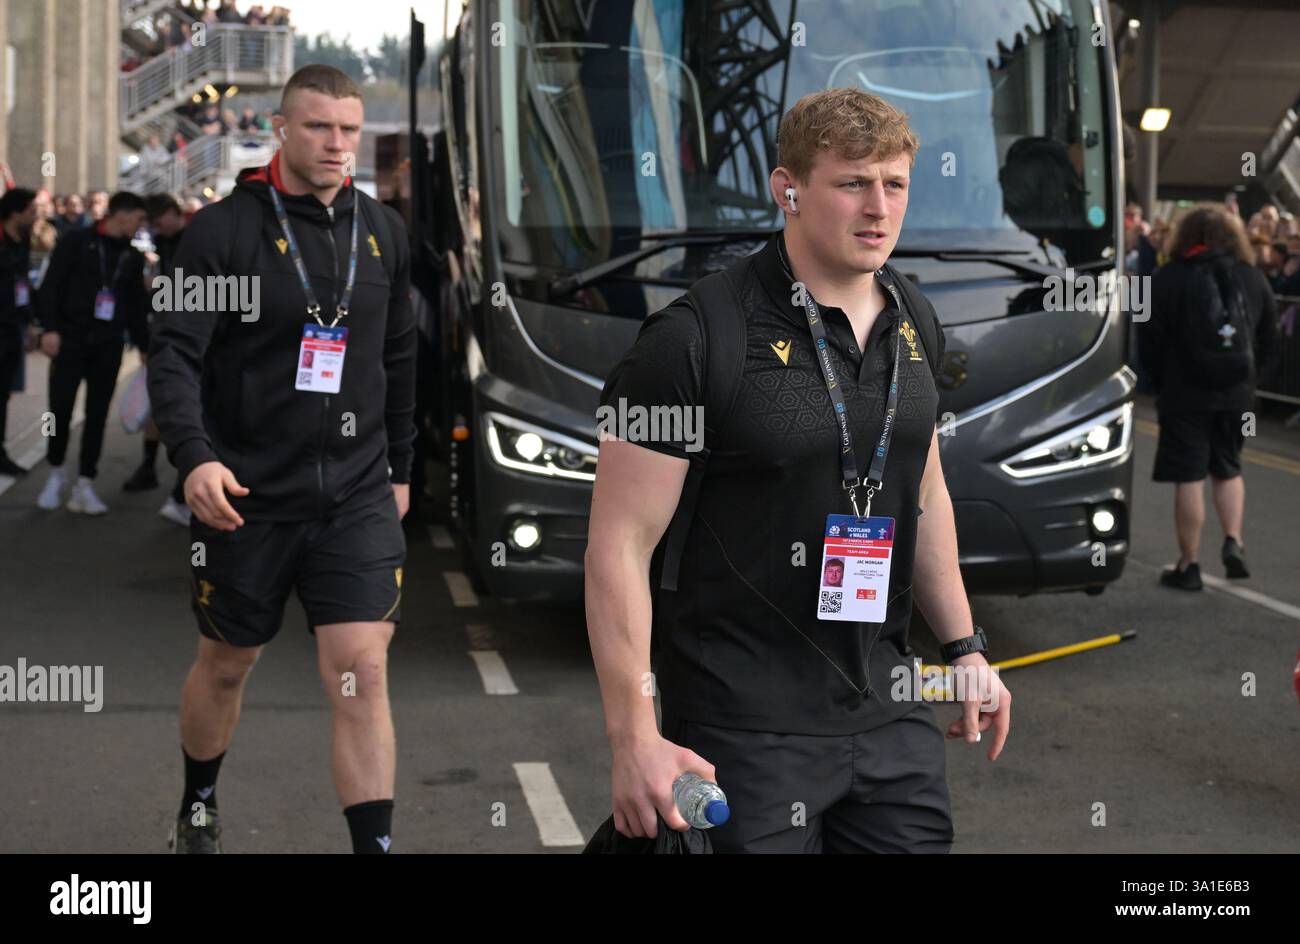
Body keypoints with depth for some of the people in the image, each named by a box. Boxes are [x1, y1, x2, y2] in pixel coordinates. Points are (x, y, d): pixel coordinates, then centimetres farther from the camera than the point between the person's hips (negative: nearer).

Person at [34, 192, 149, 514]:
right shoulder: (76, 242, -3)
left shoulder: (132, 257, 12)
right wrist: (50, 328, -17)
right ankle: (55, 475, 16)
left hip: (108, 346, 4)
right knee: (61, 410, -5)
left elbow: (136, 306, 17)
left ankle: (84, 487, 7)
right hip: (70, 341, -4)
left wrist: (144, 346, 14)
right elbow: (51, 286, -7)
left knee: (97, 416, 2)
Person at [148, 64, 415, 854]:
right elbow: (175, 354, -14)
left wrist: (399, 467, 18)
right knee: (226, 666, 16)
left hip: (357, 494, 2)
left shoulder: (383, 232, 5)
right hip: (247, 496, -2)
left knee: (362, 674, -9)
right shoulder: (224, 229, -8)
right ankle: (198, 811, 42)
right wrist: (194, 456, -29)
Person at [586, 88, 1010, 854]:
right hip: (747, 727, -6)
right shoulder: (697, 338, -15)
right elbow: (619, 545, -15)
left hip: (889, 706, 6)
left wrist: (965, 647, 20)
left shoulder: (914, 325, 7)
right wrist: (636, 741, -18)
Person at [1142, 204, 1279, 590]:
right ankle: (1233, 540, 4)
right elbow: (1269, 339, 10)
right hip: (1237, 394, 4)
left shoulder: (1168, 280, -8)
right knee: (1228, 468, 20)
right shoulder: (1253, 278, 5)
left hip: (1185, 394, -4)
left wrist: (1163, 383, 8)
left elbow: (1151, 344, -7)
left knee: (1189, 478, 0)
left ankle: (1189, 565, 4)